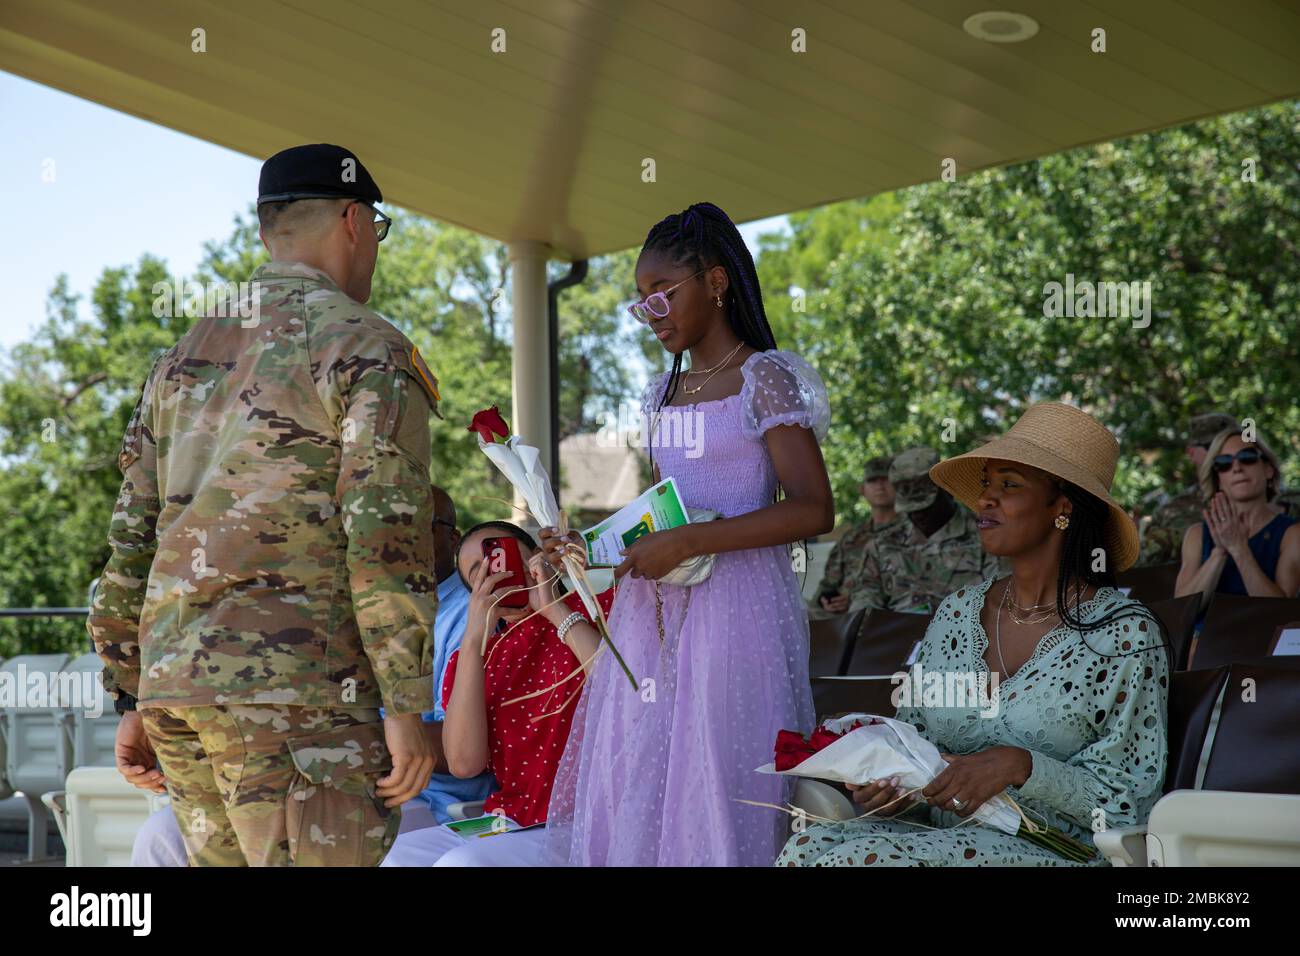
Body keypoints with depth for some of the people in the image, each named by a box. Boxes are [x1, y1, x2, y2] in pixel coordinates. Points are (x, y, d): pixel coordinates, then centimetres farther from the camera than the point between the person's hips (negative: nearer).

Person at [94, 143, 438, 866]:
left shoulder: (187, 354, 19)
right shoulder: (369, 351, -3)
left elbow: (133, 531, 18)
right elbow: (385, 536, -13)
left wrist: (133, 700, 21)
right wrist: (406, 706, -11)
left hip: (170, 686, 8)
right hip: (294, 685, -8)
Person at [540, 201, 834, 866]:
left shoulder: (764, 377, -5)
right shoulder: (661, 392, 16)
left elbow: (812, 510, -15)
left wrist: (687, 543, -19)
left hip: (734, 604, -7)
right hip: (653, 609, 7)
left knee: (715, 786, -4)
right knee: (636, 789, 6)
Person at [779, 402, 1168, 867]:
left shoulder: (1124, 632, -4)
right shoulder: (957, 613, 12)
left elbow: (1130, 801, -6)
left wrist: (1020, 765, -21)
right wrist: (881, 785, -5)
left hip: (1054, 850, -5)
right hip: (936, 832, 5)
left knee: (861, 858, -30)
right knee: (806, 847, -25)